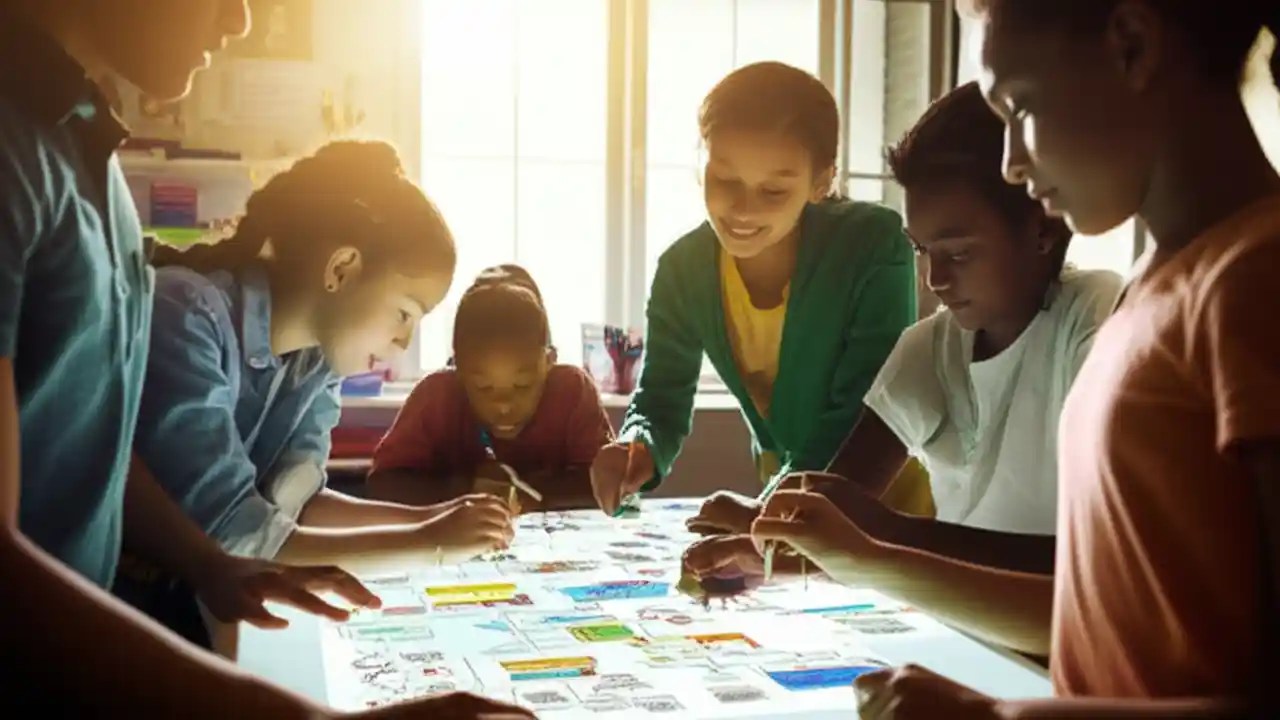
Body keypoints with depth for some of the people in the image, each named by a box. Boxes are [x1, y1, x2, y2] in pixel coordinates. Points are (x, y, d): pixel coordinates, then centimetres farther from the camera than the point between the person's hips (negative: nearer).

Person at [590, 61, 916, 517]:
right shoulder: (684, 267, -12)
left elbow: (871, 416, -26)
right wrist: (638, 449, -29)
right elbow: (661, 401, -6)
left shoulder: (873, 246, -24)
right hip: (785, 486, 4)